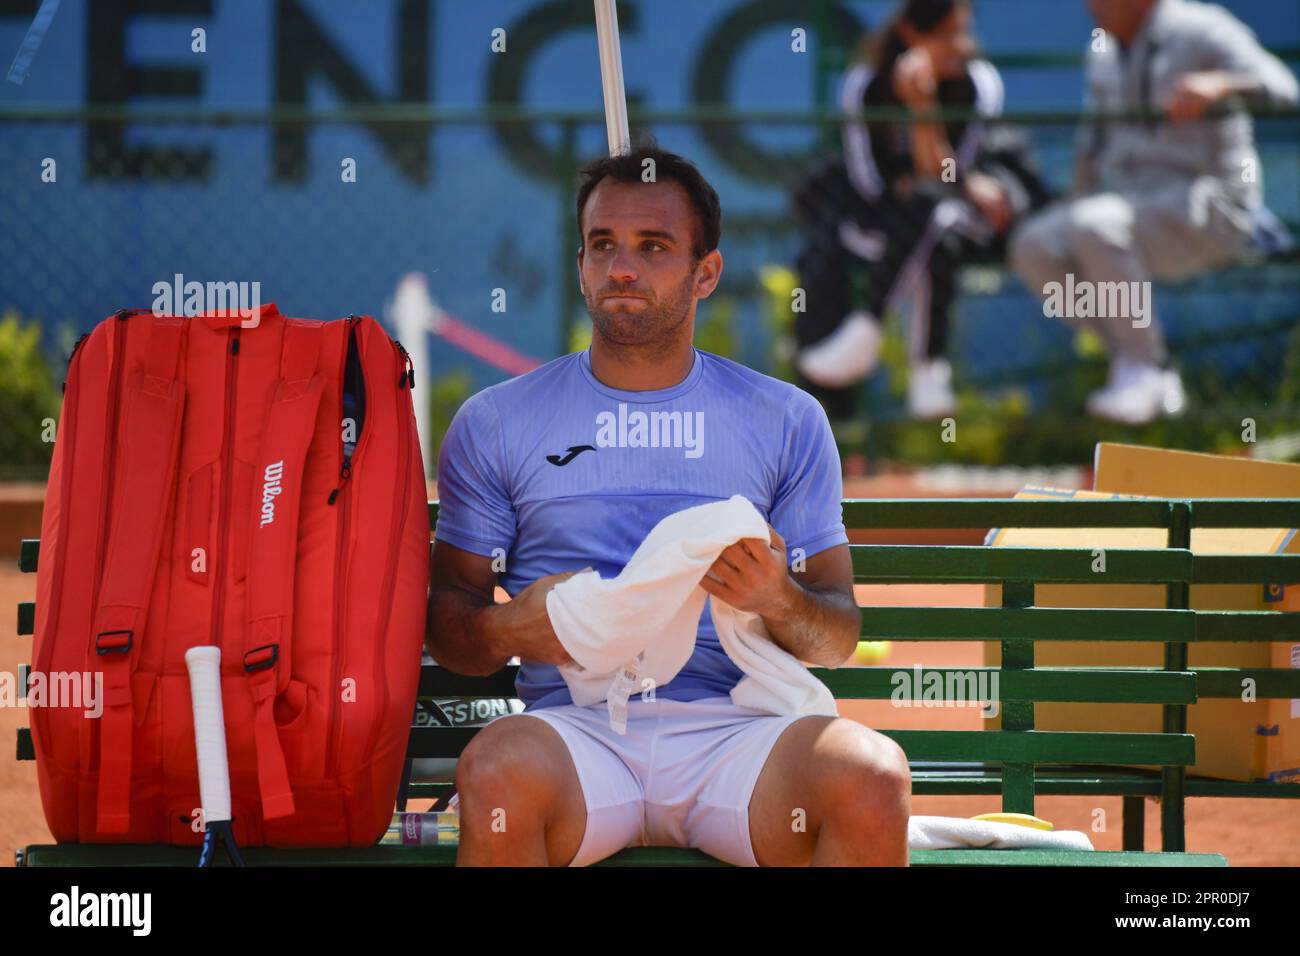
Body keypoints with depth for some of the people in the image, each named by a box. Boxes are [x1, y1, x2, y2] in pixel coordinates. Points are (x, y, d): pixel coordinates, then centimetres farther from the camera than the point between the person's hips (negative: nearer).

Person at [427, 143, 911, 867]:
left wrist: (781, 602, -10)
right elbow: (448, 616, 12)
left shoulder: (785, 420, 15)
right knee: (498, 775, -37)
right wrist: (509, 630, -11)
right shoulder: (496, 422, 14)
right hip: (577, 720, -1)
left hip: (734, 725, 1)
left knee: (873, 778, -32)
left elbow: (838, 640, 13)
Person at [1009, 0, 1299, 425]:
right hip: (1126, 197, 8)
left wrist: (1219, 84, -41)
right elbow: (1094, 142, 24)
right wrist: (1074, 206, 7)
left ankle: (1142, 368, -20)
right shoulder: (1104, 52, 15)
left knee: (1095, 227, -34)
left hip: (1208, 207, -8)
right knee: (1034, 246, -16)